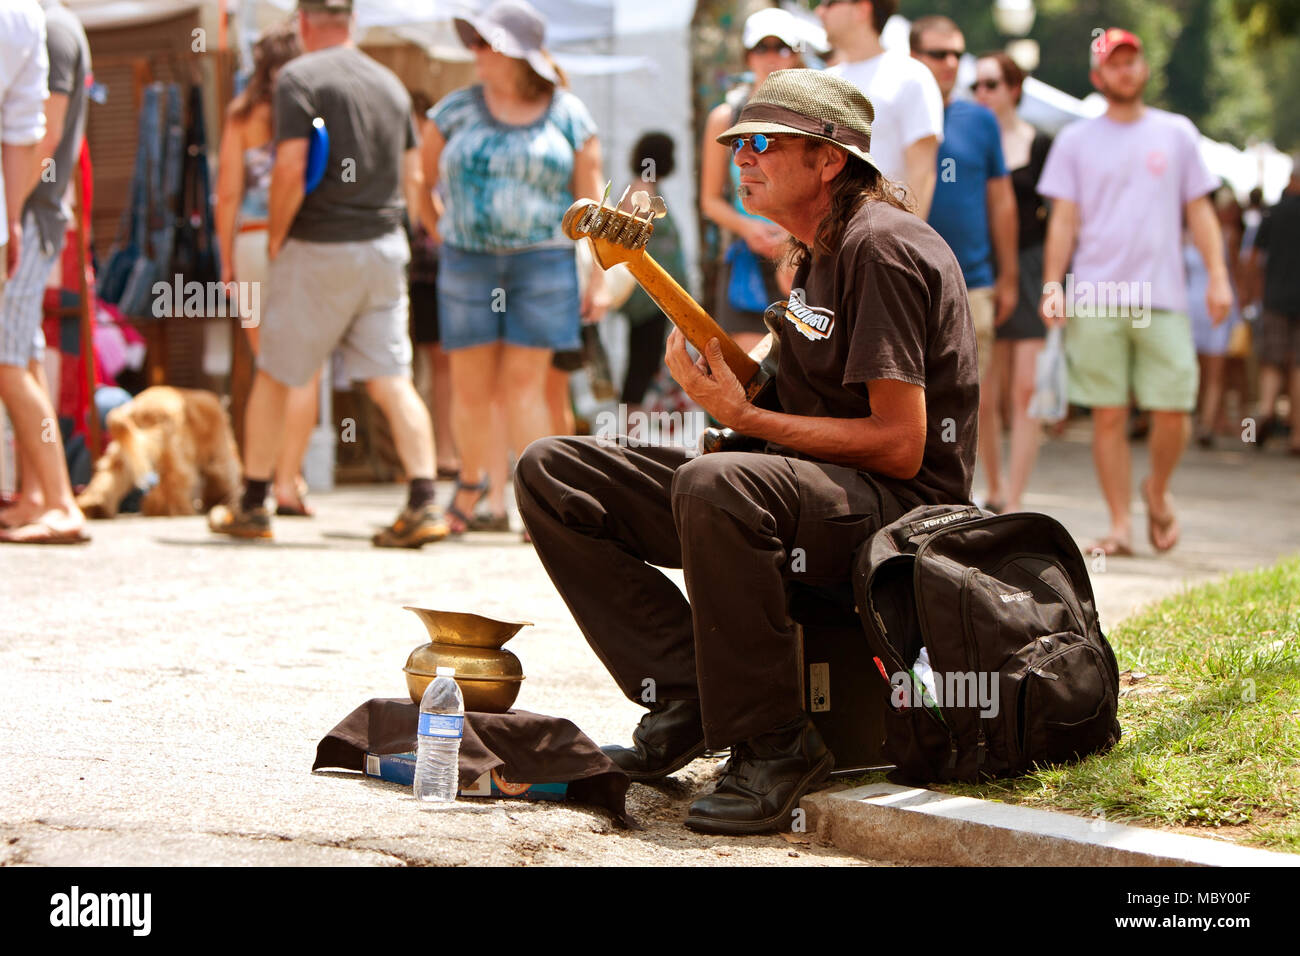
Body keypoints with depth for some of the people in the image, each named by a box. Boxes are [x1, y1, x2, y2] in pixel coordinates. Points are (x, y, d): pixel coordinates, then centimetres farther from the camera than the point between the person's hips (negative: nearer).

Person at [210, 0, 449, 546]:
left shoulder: (300, 77, -8)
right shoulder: (391, 84, 12)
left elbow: (291, 169, -16)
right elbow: (413, 179, 12)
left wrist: (276, 237, -4)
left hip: (319, 247, -5)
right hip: (385, 242, 5)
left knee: (273, 377, 9)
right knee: (392, 381, 2)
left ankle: (251, 507, 16)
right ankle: (423, 505, -11)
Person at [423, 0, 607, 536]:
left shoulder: (568, 116, 3)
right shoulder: (457, 110, 5)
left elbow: (591, 199, 3)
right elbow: (423, 179, 15)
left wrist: (600, 278, 0)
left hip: (542, 264, -2)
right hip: (467, 263, 2)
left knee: (523, 385, -8)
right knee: (470, 387, 2)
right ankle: (472, 483, 23)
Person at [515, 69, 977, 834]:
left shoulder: (881, 248, -15)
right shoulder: (816, 251, 16)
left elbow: (900, 447, -20)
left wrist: (745, 417, -18)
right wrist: (727, 371, 6)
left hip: (901, 509, -10)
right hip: (802, 487, 10)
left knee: (715, 486, -42)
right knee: (552, 473, -1)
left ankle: (772, 747, -26)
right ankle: (687, 697, -7)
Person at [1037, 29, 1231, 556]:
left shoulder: (1177, 133, 12)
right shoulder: (1075, 140, 9)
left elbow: (1200, 210, 12)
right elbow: (1063, 219, 6)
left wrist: (1218, 275, 2)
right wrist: (1052, 284, -4)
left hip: (1163, 296, 1)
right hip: (1095, 299, 0)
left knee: (1172, 411, -4)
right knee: (1109, 415, -3)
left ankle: (1157, 492, 23)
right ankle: (1120, 525, 4)